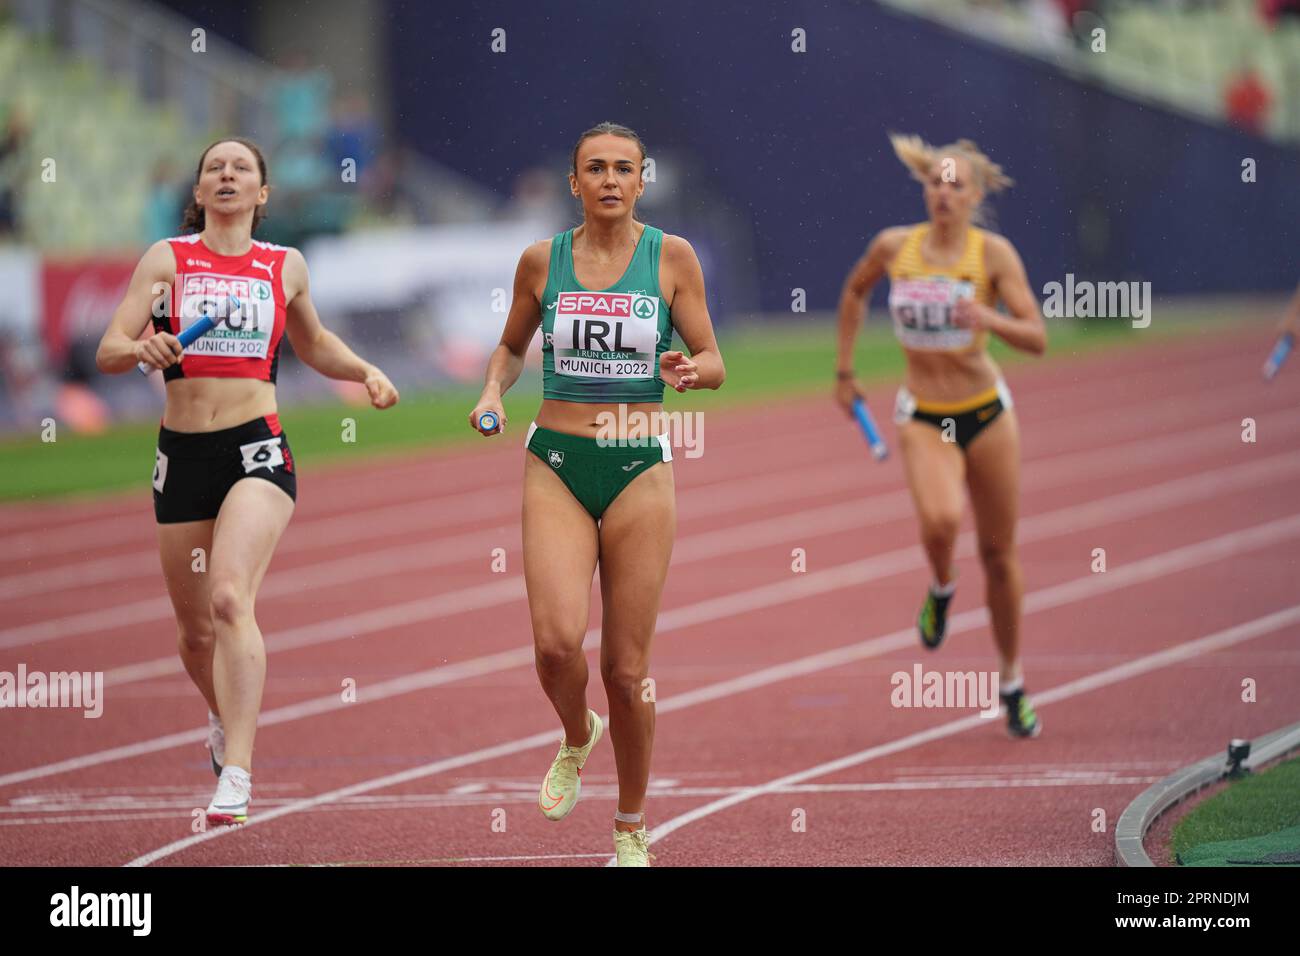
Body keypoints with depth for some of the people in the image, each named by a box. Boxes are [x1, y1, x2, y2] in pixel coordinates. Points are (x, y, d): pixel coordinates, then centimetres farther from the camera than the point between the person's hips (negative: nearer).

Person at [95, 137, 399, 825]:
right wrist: (143, 348, -25)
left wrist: (365, 371, 9)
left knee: (230, 599, -24)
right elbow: (107, 353, -3)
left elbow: (313, 343, 27)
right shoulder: (167, 258, 4)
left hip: (257, 451, -2)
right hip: (182, 453, 2)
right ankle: (224, 719, 45)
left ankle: (236, 775, -27)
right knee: (195, 629, 11)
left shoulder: (285, 267, 9)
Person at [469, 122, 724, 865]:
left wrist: (691, 371, -18)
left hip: (640, 469, -1)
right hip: (557, 467, 1)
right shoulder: (543, 260, 4)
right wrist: (493, 392, 0)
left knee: (627, 667, 1)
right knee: (558, 641, -18)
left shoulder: (672, 257, 0)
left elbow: (714, 363, 4)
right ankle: (577, 736, 17)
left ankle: (633, 831, 18)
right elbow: (512, 346, 19)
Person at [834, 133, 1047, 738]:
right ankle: (941, 588, 5)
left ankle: (1012, 682, 25)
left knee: (999, 553, 7)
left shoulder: (994, 253, -9)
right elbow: (855, 292, 18)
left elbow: (1037, 339, -14)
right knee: (939, 519, -30)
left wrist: (989, 319, -33)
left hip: (986, 412, 0)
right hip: (923, 417, 0)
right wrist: (843, 370, 16)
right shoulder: (893, 247, -3)